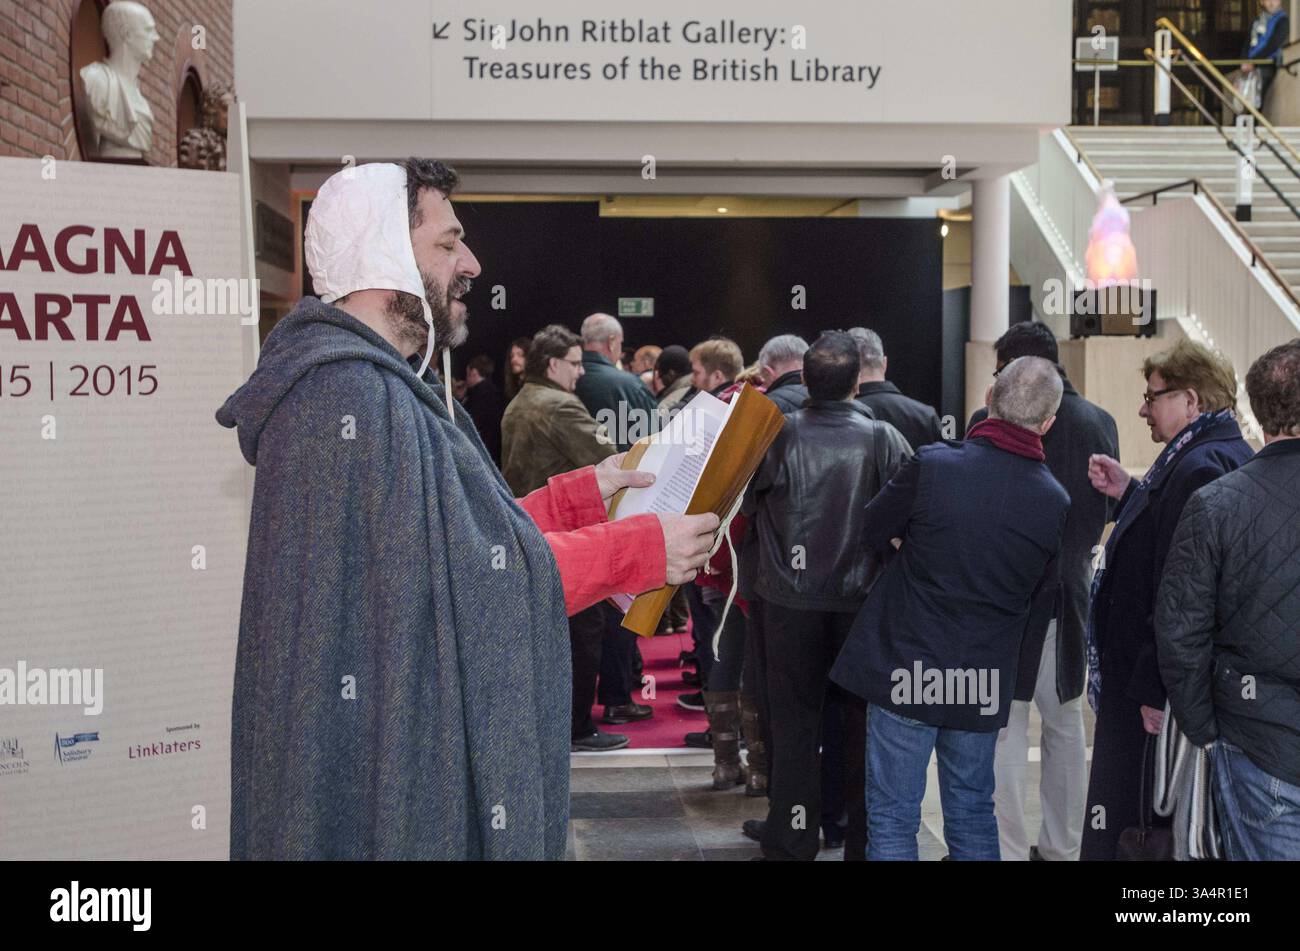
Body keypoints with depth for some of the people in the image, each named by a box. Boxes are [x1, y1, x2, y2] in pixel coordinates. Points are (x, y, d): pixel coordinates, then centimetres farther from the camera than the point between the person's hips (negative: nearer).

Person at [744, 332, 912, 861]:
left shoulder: (780, 434, -9)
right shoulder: (883, 439, -8)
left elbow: (745, 504, 2)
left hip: (791, 599, 0)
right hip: (863, 599, 1)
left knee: (794, 720, 10)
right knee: (863, 719, 13)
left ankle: (791, 841, 15)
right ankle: (864, 838, 21)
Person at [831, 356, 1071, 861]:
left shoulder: (931, 465, -15)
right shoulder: (1056, 502, -7)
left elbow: (875, 531, 0)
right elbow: (1042, 592, 6)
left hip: (906, 666, -3)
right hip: (987, 682, 3)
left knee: (892, 814, 7)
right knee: (972, 811, 20)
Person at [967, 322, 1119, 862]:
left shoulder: (992, 422, -15)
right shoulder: (1100, 422, 1)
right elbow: (1108, 505, 9)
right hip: (1071, 593, 5)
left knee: (1004, 726, 3)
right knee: (1065, 724, 16)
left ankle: (1006, 848, 6)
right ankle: (1062, 847, 26)